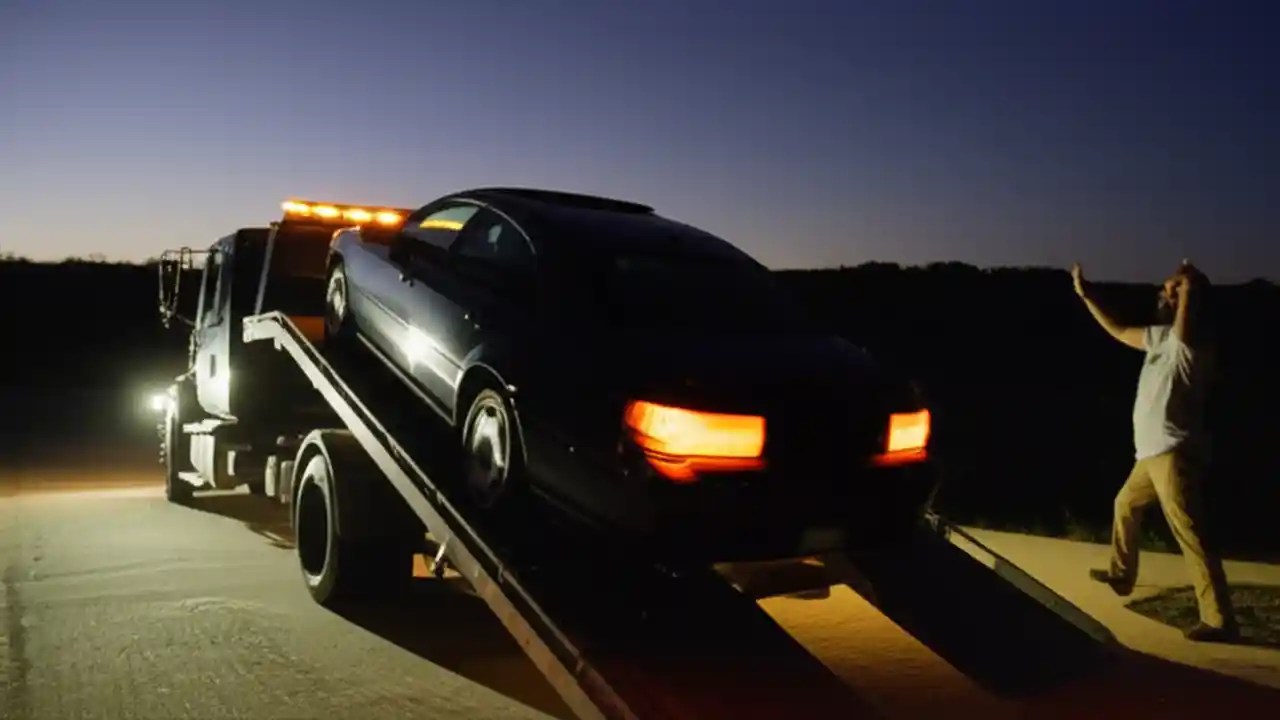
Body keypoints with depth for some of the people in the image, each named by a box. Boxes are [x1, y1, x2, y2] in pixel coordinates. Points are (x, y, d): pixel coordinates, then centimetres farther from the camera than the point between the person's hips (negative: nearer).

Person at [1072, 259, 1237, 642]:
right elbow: (1118, 331, 29)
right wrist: (1085, 295, 31)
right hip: (1152, 452, 10)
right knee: (1125, 505, 27)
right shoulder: (1160, 335, 15)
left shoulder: (1193, 341, -12)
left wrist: (1189, 287, -20)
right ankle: (1121, 575, 45)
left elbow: (1183, 329, -36)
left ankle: (1219, 621, -15)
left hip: (1174, 453, -10)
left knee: (1188, 533, -15)